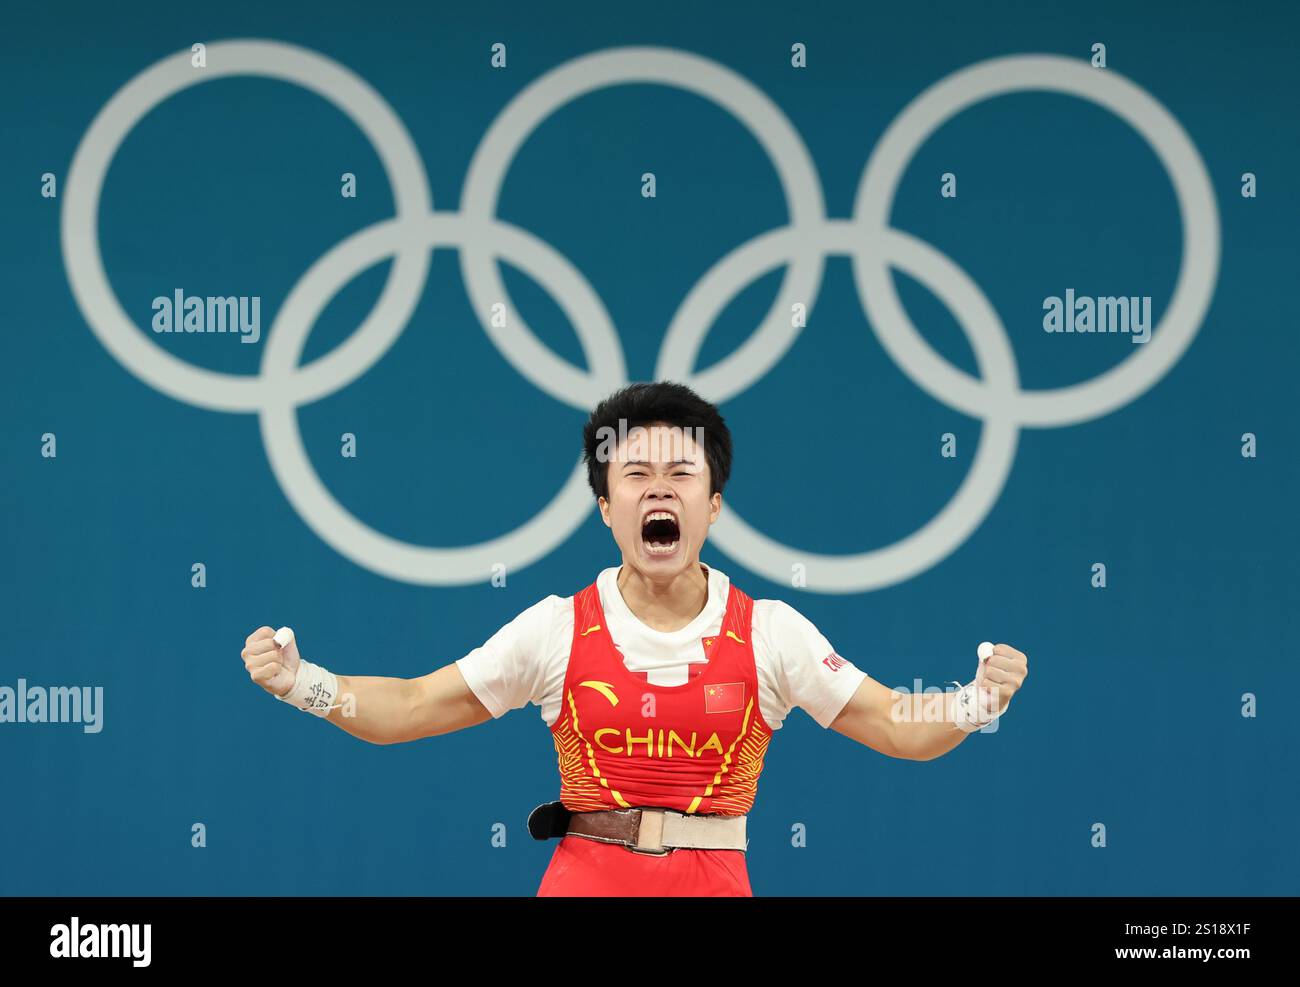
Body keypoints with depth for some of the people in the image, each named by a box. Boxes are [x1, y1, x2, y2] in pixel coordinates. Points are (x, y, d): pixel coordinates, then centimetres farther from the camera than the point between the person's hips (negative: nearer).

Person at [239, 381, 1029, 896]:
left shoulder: (770, 633, 1)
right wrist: (304, 685, -12)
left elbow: (902, 730, 0)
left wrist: (978, 700, -20)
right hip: (587, 878, 0)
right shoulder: (559, 630, 1)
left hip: (714, 881, 0)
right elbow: (410, 709, 4)